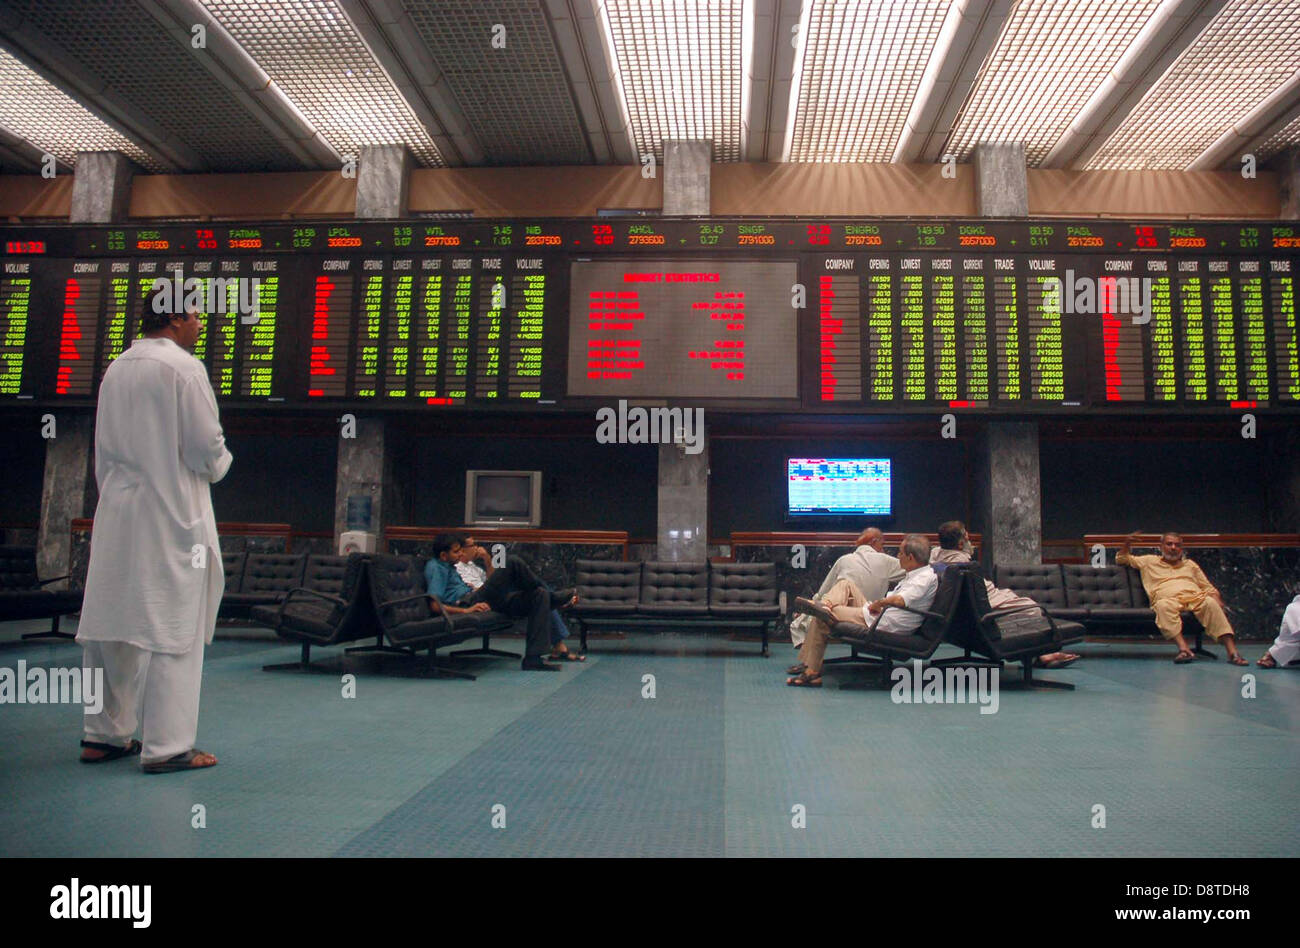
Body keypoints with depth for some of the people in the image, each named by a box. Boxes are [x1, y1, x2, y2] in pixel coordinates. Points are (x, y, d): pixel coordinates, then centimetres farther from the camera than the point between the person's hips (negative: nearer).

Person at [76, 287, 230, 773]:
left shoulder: (115, 369, 12)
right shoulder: (183, 367, -10)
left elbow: (103, 448, 16)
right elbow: (205, 443, -13)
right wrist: (218, 463, 8)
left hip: (116, 514, 8)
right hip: (171, 513, -7)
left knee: (113, 622, 13)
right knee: (172, 627, -3)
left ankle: (104, 734, 23)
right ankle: (167, 746, 1)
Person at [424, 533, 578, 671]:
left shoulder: (448, 567, 30)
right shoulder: (435, 567, 0)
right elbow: (434, 605, -14)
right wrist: (466, 610, -23)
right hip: (467, 603, -10)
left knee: (540, 594, -6)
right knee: (512, 562, -21)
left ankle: (534, 658, -15)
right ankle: (553, 597, 2)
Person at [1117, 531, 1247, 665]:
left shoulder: (1190, 564, 34)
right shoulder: (1150, 561, 29)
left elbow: (1209, 588, 28)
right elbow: (1122, 559, 32)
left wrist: (1217, 599, 6)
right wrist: (1127, 543, 14)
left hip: (1195, 597, 2)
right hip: (1168, 599, -2)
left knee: (1210, 603, -34)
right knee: (1163, 606, -40)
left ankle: (1232, 651, -42)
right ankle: (1184, 649, -52)